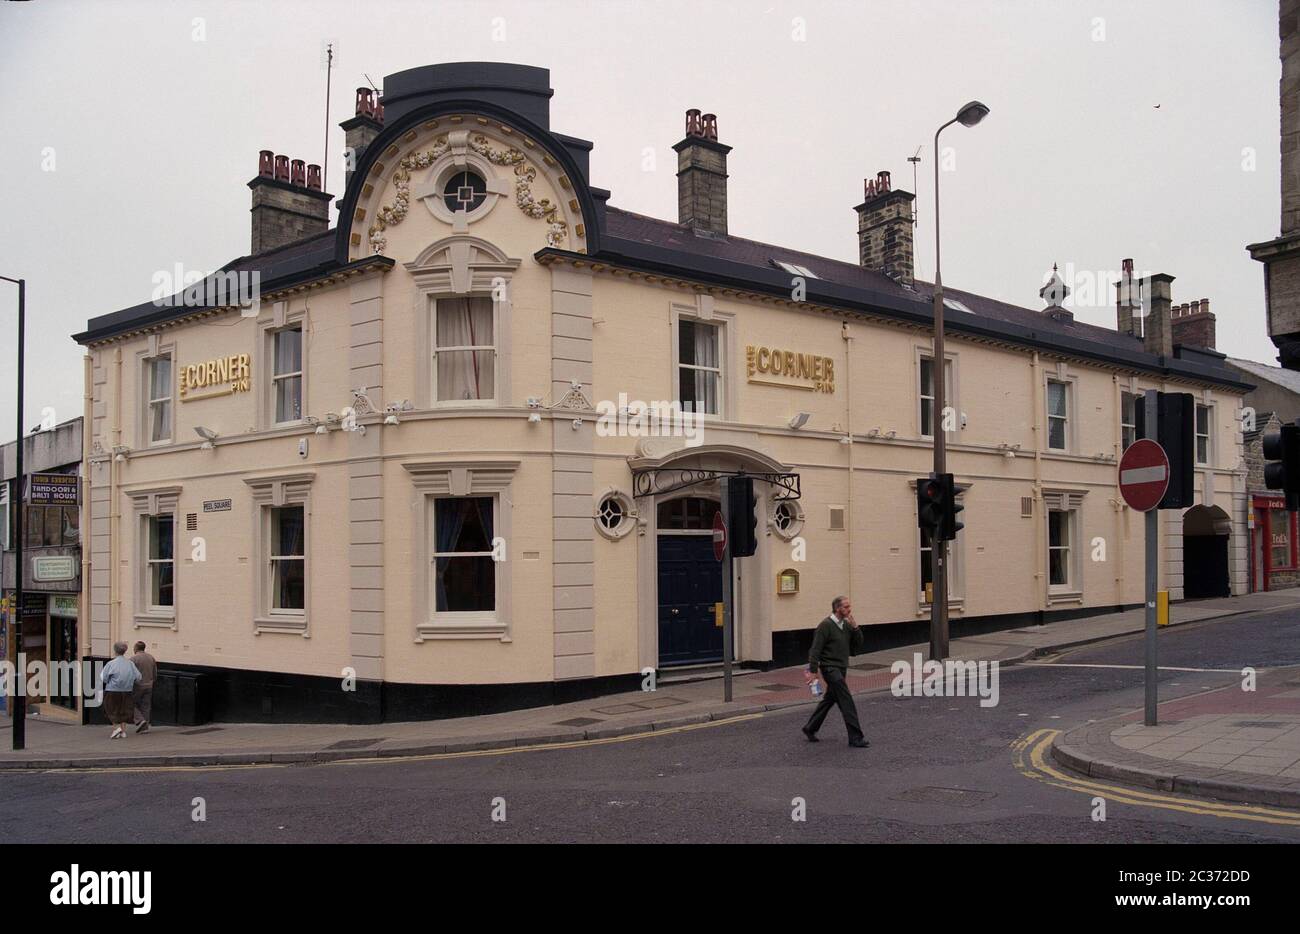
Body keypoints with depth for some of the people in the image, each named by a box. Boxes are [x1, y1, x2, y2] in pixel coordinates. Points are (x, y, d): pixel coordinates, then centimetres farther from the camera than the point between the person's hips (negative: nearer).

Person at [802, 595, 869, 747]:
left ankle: (810, 728, 31)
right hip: (830, 668, -9)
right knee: (846, 701, -11)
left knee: (830, 699, 17)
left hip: (841, 668, 9)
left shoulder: (846, 625, 9)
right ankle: (855, 737, -8)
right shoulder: (826, 625, -14)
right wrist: (812, 671, -20)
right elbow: (815, 649, -16)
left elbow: (858, 644, 7)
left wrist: (855, 627, -7)